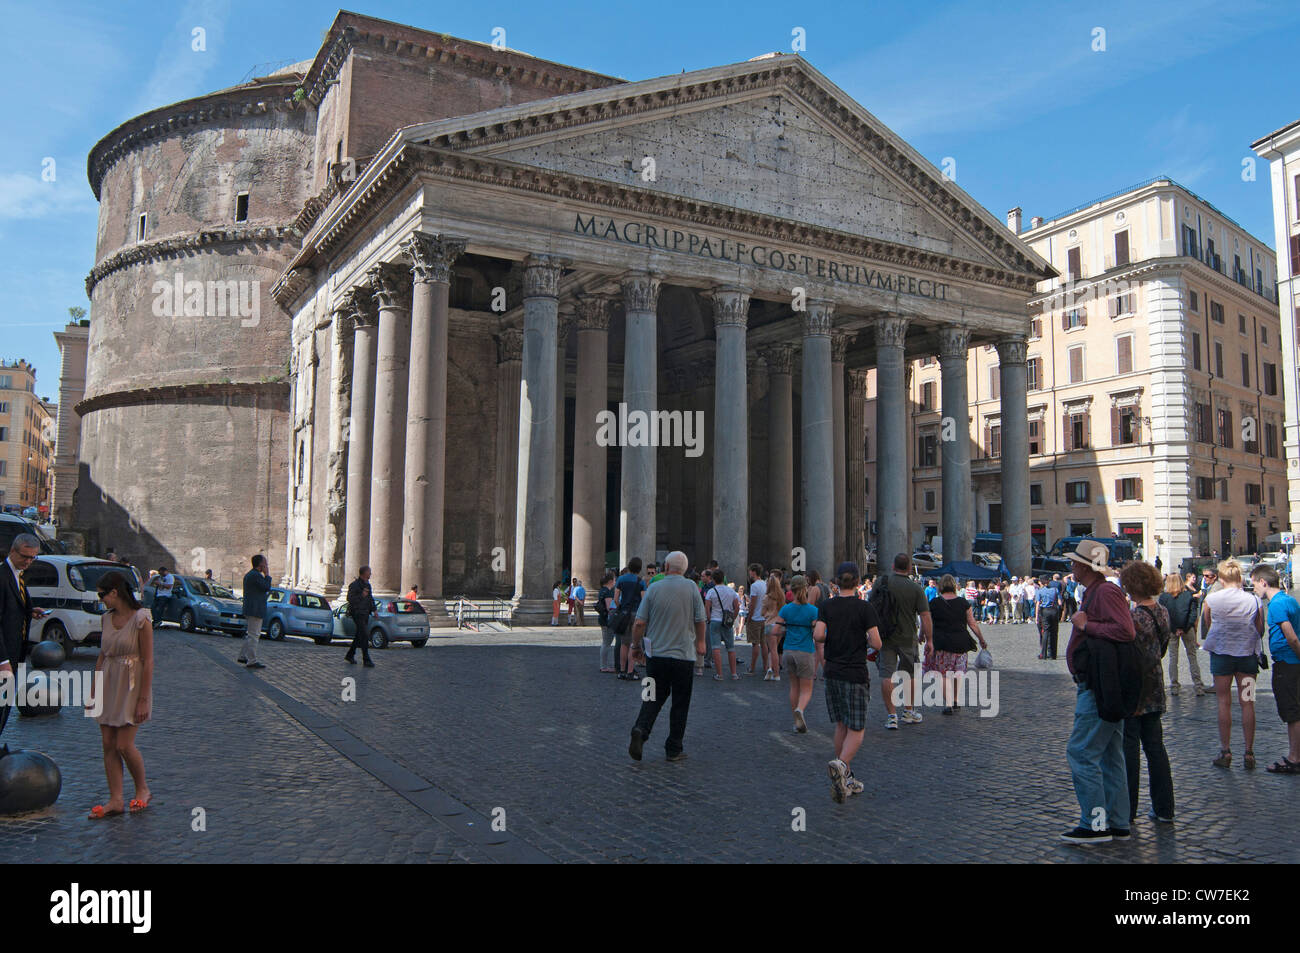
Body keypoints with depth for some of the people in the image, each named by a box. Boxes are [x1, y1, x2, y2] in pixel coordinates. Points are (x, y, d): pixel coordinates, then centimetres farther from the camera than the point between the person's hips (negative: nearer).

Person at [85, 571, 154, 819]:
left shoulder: (140, 619, -14)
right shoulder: (106, 619, 7)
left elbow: (148, 662, -15)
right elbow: (102, 657, 14)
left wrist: (144, 699, -16)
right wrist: (93, 693, 13)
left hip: (131, 686, -7)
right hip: (109, 686, 7)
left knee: (124, 745, -5)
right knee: (109, 745, 5)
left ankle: (143, 790, 17)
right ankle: (115, 800, 13)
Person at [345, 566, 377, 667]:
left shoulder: (367, 584, 14)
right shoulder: (355, 585, -12)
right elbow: (349, 598, -17)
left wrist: (374, 609, 17)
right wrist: (361, 595, -27)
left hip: (365, 613, 9)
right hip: (357, 613, -9)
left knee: (360, 635, 14)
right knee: (364, 635, -13)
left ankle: (350, 655, 28)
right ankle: (366, 660, -11)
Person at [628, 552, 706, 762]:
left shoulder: (654, 588, -3)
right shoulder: (691, 588, -4)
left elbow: (640, 623, -5)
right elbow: (700, 621, 2)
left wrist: (636, 645, 10)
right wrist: (700, 642, 19)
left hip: (656, 654, 1)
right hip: (683, 655, -1)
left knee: (654, 697, 14)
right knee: (680, 704, 9)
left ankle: (641, 730, -10)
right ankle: (674, 749, 12)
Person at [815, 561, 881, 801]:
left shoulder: (827, 606, 0)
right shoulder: (864, 607, -9)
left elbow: (818, 635, -10)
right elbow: (876, 643, -12)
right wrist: (864, 642, 10)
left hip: (833, 673, 4)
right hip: (856, 674, -4)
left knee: (841, 726, 14)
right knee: (856, 729, 0)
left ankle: (846, 779, 19)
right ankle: (841, 764, -26)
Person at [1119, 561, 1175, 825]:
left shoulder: (1136, 617, -19)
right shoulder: (1162, 611, 4)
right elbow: (1162, 648, 14)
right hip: (1155, 689, 7)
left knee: (1128, 748, 1)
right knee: (1155, 746, 14)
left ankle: (1127, 810, 9)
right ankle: (1164, 809, 19)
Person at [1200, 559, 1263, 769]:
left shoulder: (1211, 599, -7)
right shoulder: (1253, 600, -4)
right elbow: (1260, 631, 3)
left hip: (1221, 654, -1)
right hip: (1247, 654, 1)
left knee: (1224, 703, 6)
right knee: (1247, 704, 7)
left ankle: (1225, 752, 9)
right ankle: (1249, 753, 9)